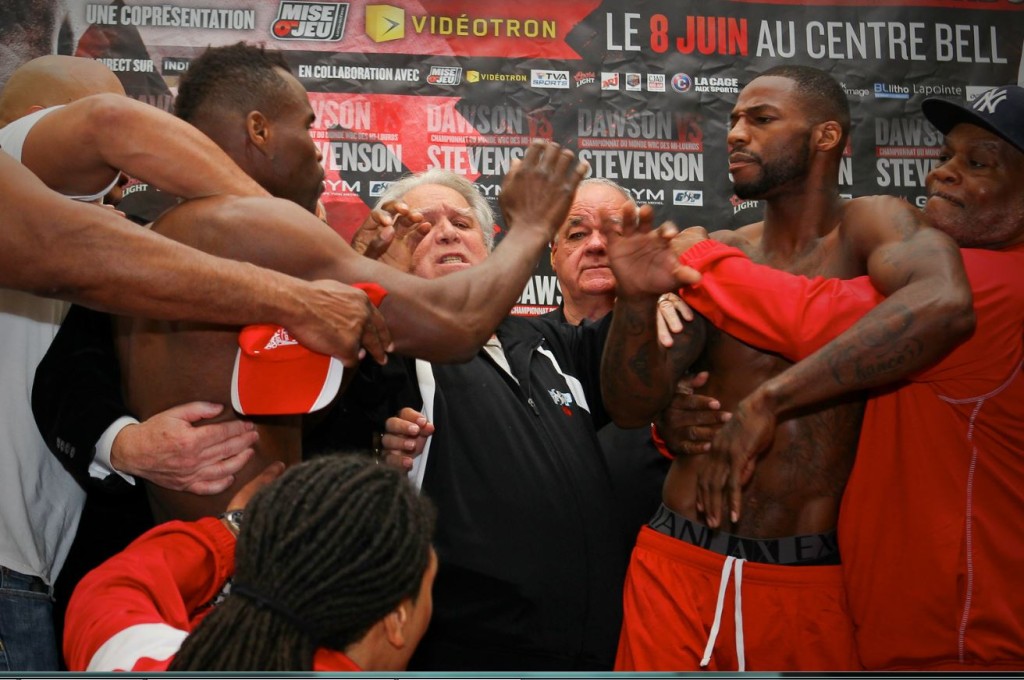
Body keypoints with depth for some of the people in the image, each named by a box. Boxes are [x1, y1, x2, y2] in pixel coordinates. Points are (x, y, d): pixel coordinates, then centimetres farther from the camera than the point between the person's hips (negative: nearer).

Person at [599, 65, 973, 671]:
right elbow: (633, 406, 0)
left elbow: (945, 303, -30)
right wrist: (637, 300, -19)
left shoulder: (868, 224, -6)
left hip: (812, 576, -3)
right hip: (678, 565, 3)